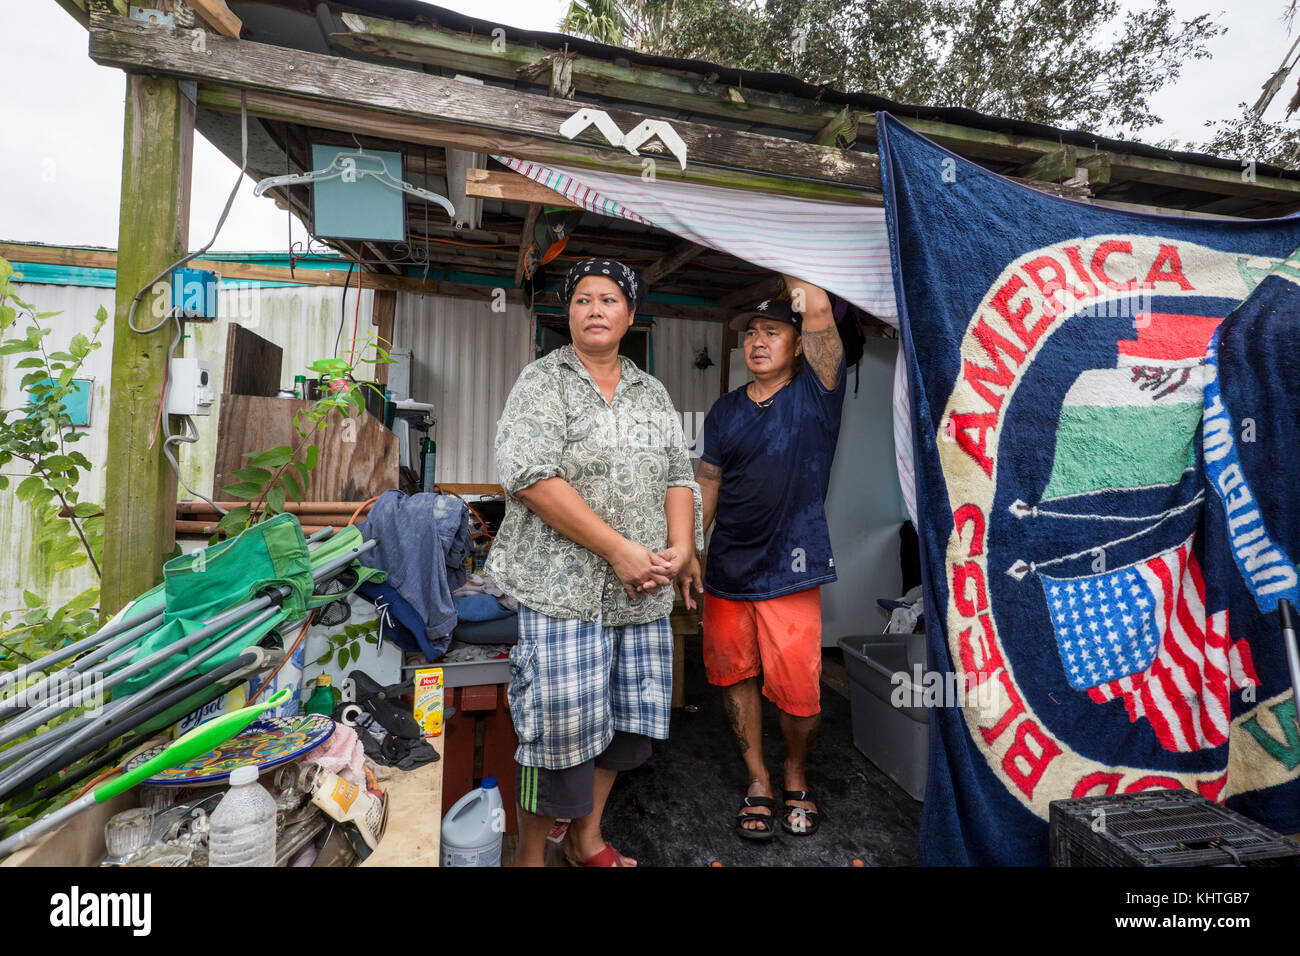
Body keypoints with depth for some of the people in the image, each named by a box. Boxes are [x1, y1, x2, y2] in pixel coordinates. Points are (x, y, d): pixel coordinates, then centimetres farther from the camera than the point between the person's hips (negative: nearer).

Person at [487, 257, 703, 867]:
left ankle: (587, 838, 37)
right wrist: (618, 548, -18)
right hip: (561, 585, -5)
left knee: (626, 715, 14)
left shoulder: (652, 393, 15)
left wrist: (680, 547, -6)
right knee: (561, 721, -1)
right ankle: (529, 853, 26)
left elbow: (678, 476, 13)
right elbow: (531, 476, -15)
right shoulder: (543, 381, -2)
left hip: (641, 590, 6)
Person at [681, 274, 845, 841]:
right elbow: (707, 485, 11)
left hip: (790, 571, -3)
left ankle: (796, 777, 31)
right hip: (727, 570, 4)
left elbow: (819, 309, -14)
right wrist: (690, 554, 7)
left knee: (797, 692, 1)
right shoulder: (725, 411, 10)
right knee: (734, 677, 11)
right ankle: (758, 782, 32)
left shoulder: (815, 392, -1)